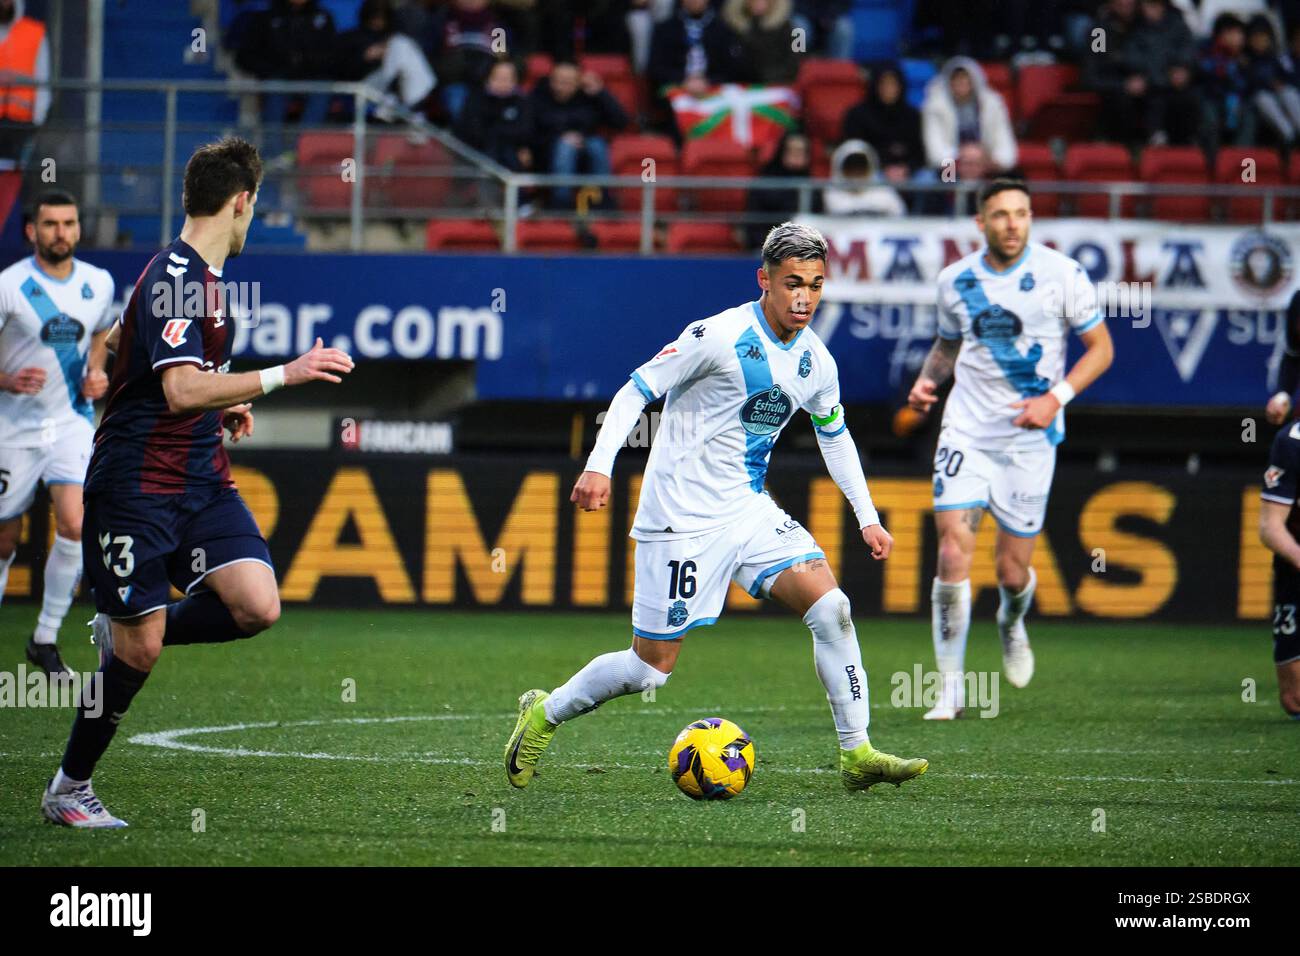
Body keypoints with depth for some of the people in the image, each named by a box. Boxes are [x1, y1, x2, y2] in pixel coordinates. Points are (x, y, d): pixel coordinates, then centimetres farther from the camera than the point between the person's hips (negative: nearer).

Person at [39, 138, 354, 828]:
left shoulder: (200, 276, 13)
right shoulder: (174, 278, -17)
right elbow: (183, 390, -29)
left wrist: (223, 404, 20)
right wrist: (283, 375, -30)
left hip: (199, 479, 8)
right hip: (136, 486, -8)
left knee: (257, 606, -10)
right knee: (140, 647, -5)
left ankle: (125, 633, 14)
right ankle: (68, 788, 13)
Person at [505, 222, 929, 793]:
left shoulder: (815, 362, 5)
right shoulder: (720, 337, -16)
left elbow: (835, 435, 23)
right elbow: (637, 391, -14)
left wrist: (867, 517, 19)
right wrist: (599, 466, -25)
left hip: (750, 511, 6)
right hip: (682, 519, -6)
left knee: (831, 608, -12)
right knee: (651, 667, -4)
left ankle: (858, 756, -7)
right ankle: (544, 714, 20)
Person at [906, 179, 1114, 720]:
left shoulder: (1061, 275, -6)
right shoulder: (956, 280, 3)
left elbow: (1100, 347, 0)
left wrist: (1056, 397, -13)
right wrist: (927, 380, -1)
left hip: (1030, 436, -1)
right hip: (967, 428, 1)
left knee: (1013, 571, 3)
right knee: (953, 553, -13)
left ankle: (1011, 626, 41)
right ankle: (951, 687, -6)